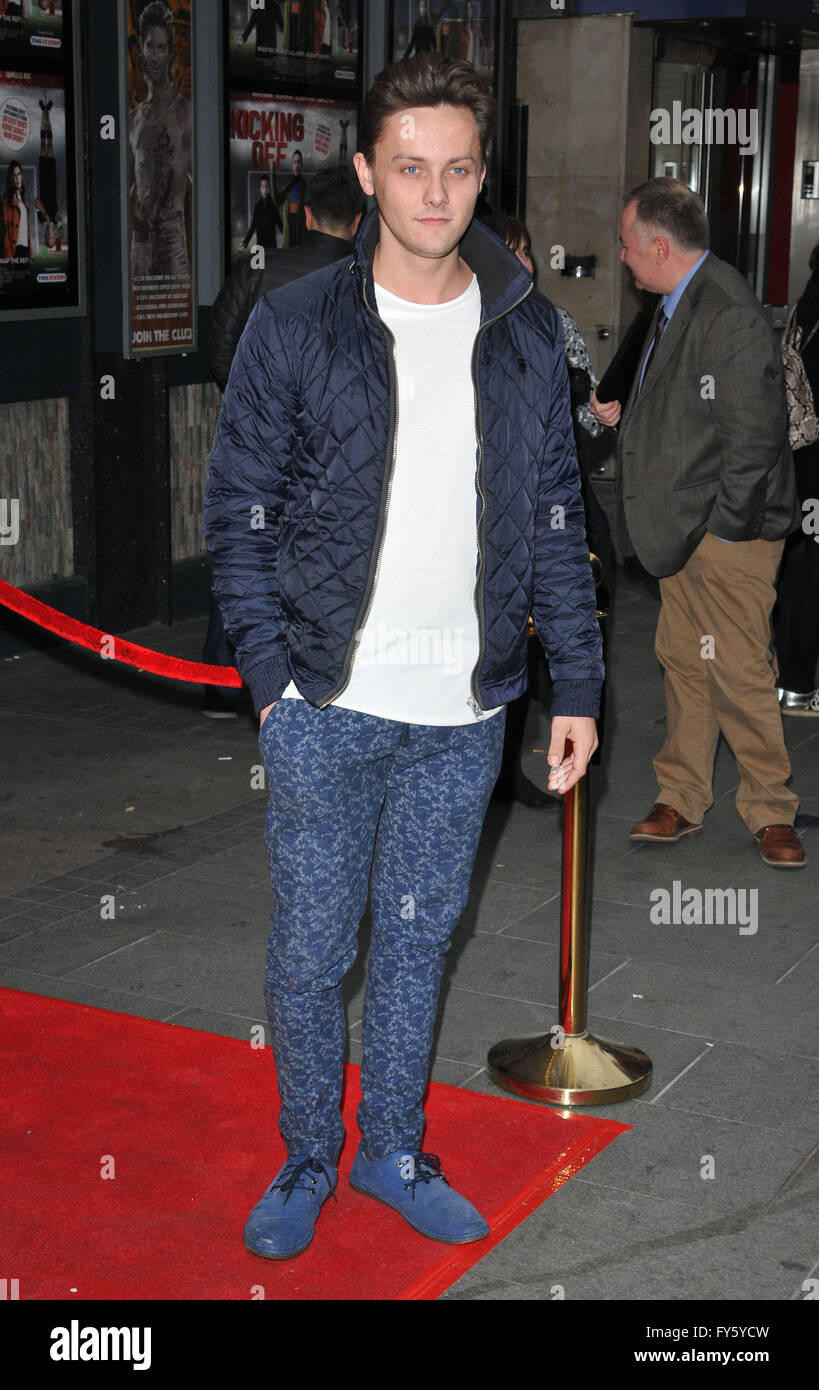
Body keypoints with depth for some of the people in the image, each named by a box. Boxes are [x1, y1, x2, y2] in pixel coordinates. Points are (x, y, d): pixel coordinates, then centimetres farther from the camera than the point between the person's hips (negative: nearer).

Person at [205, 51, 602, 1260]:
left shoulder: (527, 330, 3)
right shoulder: (294, 326, -4)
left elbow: (555, 519, 7)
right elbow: (238, 512, -2)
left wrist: (578, 685, 4)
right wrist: (272, 675, -9)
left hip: (464, 711, 2)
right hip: (328, 707, -2)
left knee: (420, 939, 15)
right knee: (310, 952, 7)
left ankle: (394, 1152, 34)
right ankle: (308, 1162, 29)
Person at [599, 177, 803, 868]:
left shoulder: (729, 314, -20)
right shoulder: (678, 305, 11)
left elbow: (751, 435, -21)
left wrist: (725, 527, -17)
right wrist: (627, 416, 17)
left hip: (729, 532, -9)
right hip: (684, 528, 9)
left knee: (738, 672, -2)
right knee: (683, 662, 13)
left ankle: (771, 810, 14)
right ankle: (682, 800, 24)